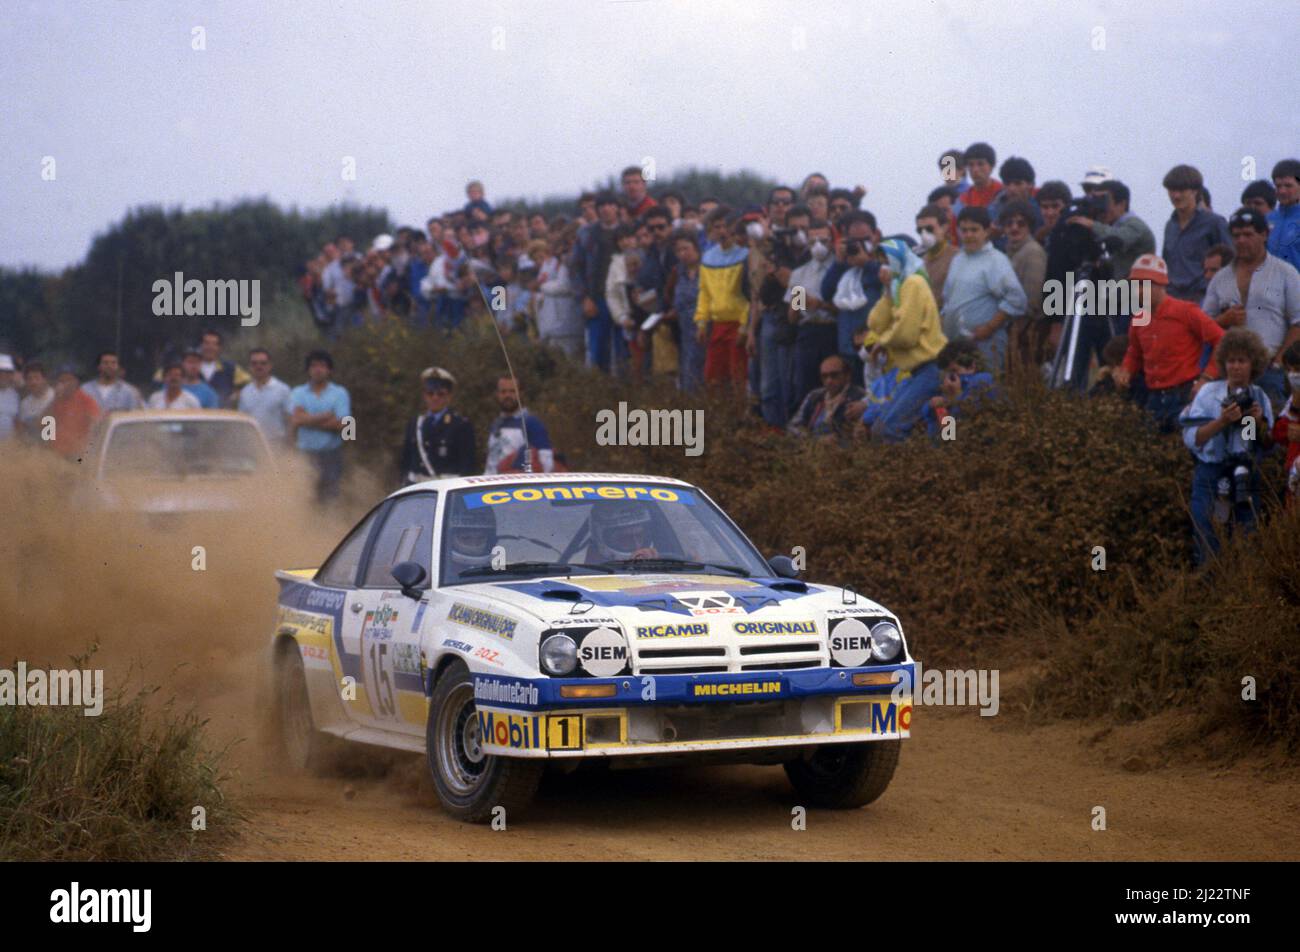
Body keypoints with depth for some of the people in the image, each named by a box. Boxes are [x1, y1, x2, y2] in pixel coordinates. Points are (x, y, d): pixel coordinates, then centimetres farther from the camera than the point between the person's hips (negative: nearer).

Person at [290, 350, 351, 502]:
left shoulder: (339, 393, 6)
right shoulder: (297, 393, 12)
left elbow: (341, 424, -7)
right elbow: (294, 420, -6)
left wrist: (307, 420, -4)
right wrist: (326, 416, -7)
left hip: (331, 454, -1)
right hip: (305, 453, 1)